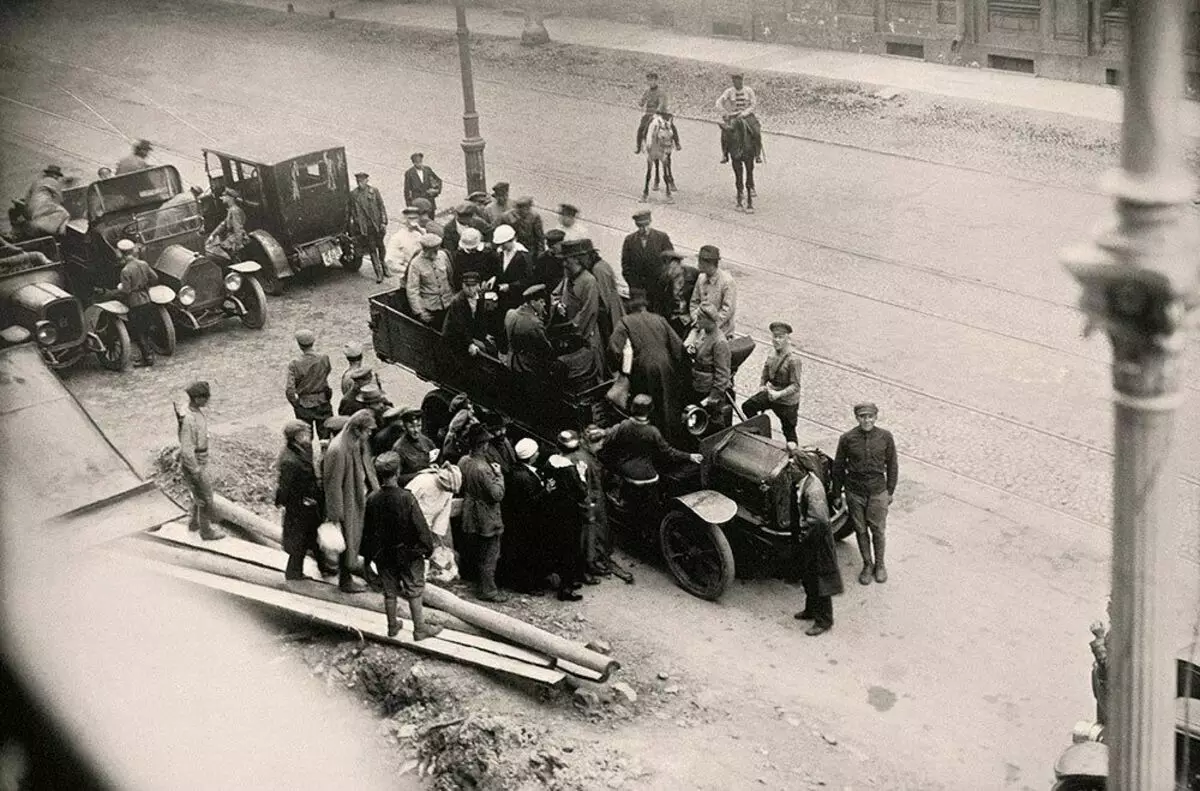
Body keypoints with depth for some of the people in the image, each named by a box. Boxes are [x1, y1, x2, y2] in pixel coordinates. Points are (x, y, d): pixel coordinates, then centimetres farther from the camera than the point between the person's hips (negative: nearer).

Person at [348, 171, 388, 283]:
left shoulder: (374, 191, 0)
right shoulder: (353, 194, 0)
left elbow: (382, 207, 2)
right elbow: (349, 211, 5)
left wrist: (383, 222, -4)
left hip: (377, 225, 1)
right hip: (364, 227, -1)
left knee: (380, 247, 14)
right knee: (372, 250, 0)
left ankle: (383, 265, 37)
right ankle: (379, 274, 3)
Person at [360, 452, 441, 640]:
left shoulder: (372, 499, -11)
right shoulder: (406, 498, -22)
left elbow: (367, 530, 1)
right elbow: (420, 526, -16)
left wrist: (369, 554, 14)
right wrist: (427, 547, -2)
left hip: (383, 555, 4)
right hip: (408, 553, -4)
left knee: (390, 591, 17)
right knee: (414, 591, 9)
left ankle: (392, 626, 29)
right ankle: (420, 628, 15)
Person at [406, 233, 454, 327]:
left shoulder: (443, 255, -1)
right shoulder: (416, 264, -12)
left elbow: (451, 276, 13)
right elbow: (412, 290, -13)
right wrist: (420, 311, -19)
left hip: (448, 304, 3)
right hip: (430, 308, -3)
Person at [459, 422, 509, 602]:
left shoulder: (463, 462, -3)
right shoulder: (483, 469, -30)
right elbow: (497, 494, -27)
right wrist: (498, 474, -17)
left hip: (471, 514, 9)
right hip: (487, 518, -9)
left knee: (480, 552, 21)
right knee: (491, 554, 5)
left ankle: (484, 585, 34)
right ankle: (488, 590, 13)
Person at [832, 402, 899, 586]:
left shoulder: (885, 437, -8)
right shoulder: (847, 439, -10)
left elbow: (892, 465, 4)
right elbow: (838, 467, 1)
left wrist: (890, 491, 6)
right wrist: (837, 494, 5)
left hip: (878, 492, 0)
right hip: (854, 492, 0)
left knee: (878, 530, 8)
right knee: (861, 530, 11)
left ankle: (879, 564, 28)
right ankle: (867, 565, 28)